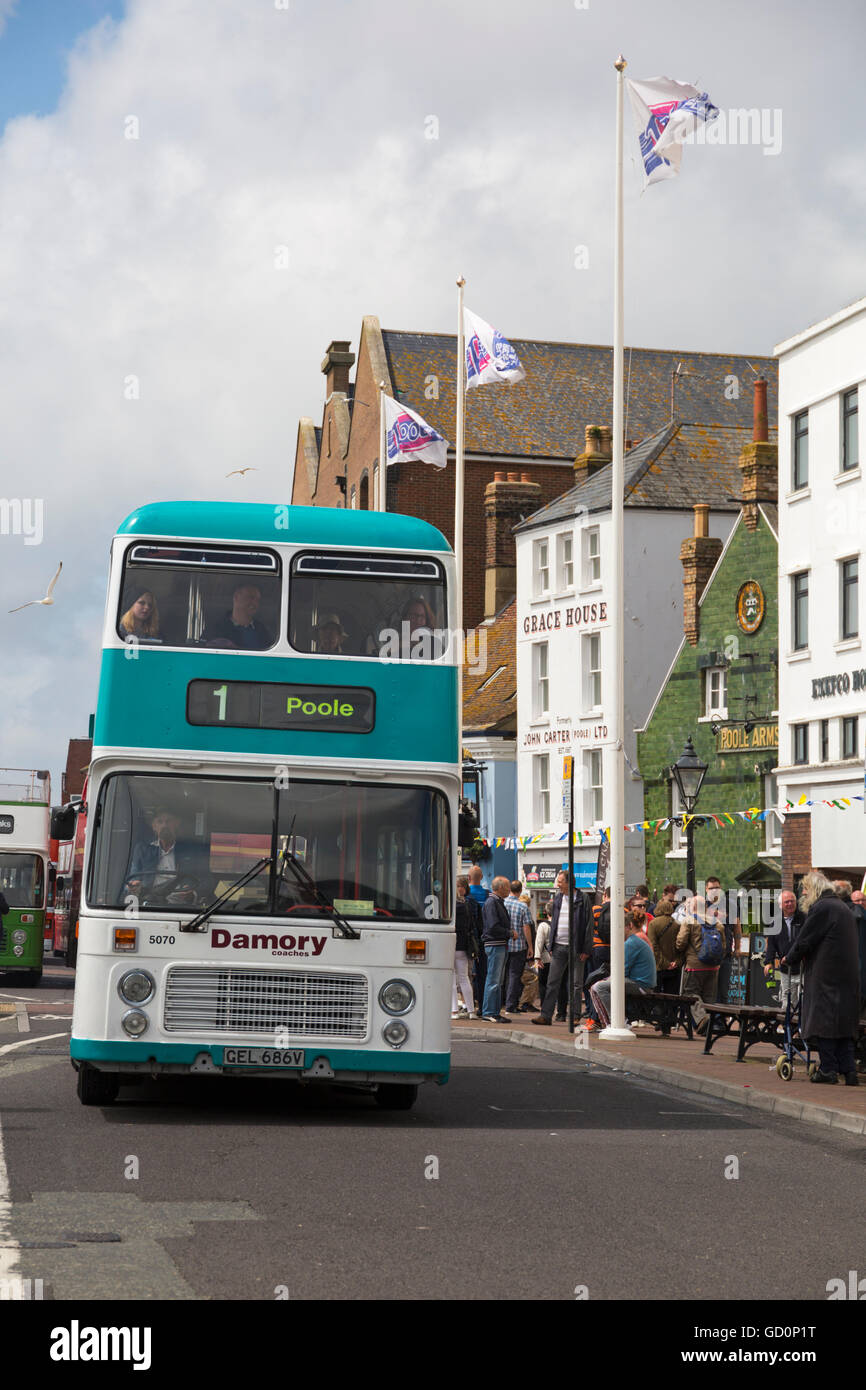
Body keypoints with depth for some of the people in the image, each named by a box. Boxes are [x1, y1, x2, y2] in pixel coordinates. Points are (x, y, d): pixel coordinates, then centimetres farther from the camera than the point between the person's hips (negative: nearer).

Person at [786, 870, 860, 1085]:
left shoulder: (821, 908, -11)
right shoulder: (844, 908, 18)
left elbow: (804, 940, -10)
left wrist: (790, 960, 8)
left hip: (826, 976, -8)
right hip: (848, 976, 8)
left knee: (823, 1020, -3)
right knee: (844, 1022, 9)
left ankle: (828, 1070, -4)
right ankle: (849, 1070, 5)